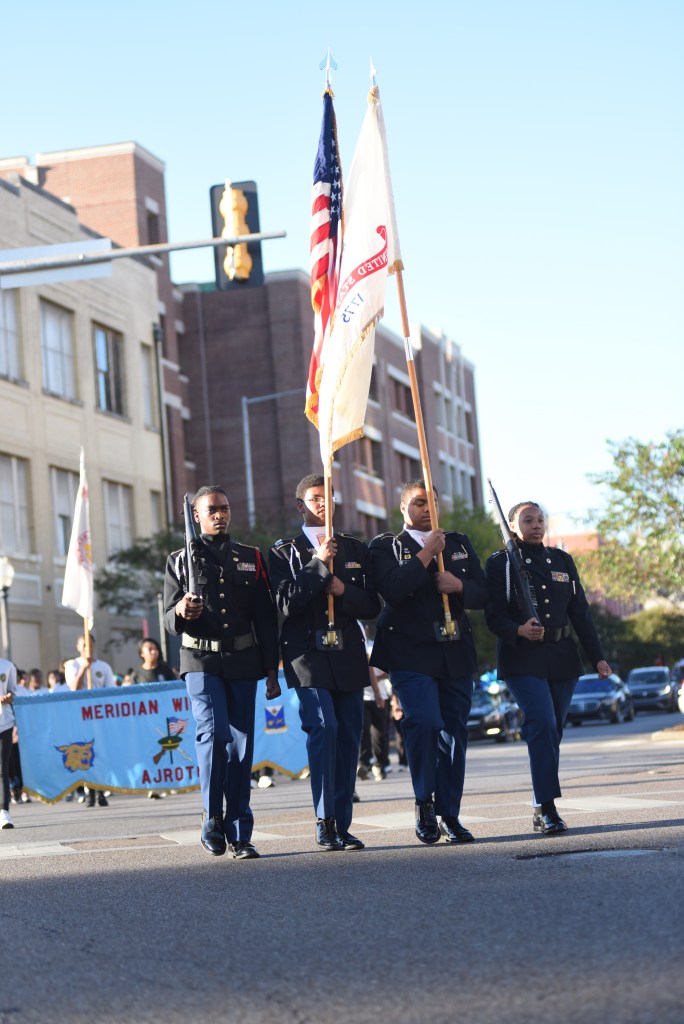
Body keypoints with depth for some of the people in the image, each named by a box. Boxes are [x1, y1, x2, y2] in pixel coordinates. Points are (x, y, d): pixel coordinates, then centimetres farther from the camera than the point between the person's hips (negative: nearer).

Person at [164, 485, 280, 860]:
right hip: (201, 662, -2)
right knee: (214, 733, -19)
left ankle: (239, 834, 6)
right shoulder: (181, 560, 8)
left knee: (241, 745, 1)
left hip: (243, 663, 2)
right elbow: (169, 618, 4)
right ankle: (212, 819, -5)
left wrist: (271, 671, 6)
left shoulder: (250, 559, 13)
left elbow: (266, 618, 12)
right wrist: (182, 612, -21)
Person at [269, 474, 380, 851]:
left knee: (348, 737, 2)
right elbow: (286, 603, -9)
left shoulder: (355, 549, 16)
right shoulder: (284, 552, 5)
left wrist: (344, 591, -8)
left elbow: (372, 605, 11)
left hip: (348, 654, 4)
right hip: (308, 654, -4)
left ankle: (341, 826, 8)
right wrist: (319, 563, -14)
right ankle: (324, 822, -13)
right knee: (323, 727, -18)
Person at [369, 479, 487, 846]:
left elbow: (482, 593, 12)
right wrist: (426, 554, -14)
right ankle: (424, 804, -3)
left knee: (454, 733, 3)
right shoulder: (385, 547, 4)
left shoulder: (459, 544, 18)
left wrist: (459, 586, -9)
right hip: (411, 654, -4)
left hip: (455, 655, 4)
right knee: (423, 722, -20)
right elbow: (392, 590, -14)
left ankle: (449, 815, 11)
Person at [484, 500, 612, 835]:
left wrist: (597, 656, 6)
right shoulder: (500, 562, 1)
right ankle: (546, 806, -19)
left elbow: (580, 612, 12)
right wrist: (519, 631, -27)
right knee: (542, 723, -20)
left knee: (552, 731, 7)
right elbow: (494, 616, -6)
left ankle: (542, 810, 15)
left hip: (562, 658, 5)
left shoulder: (562, 560, 14)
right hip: (523, 660, -5)